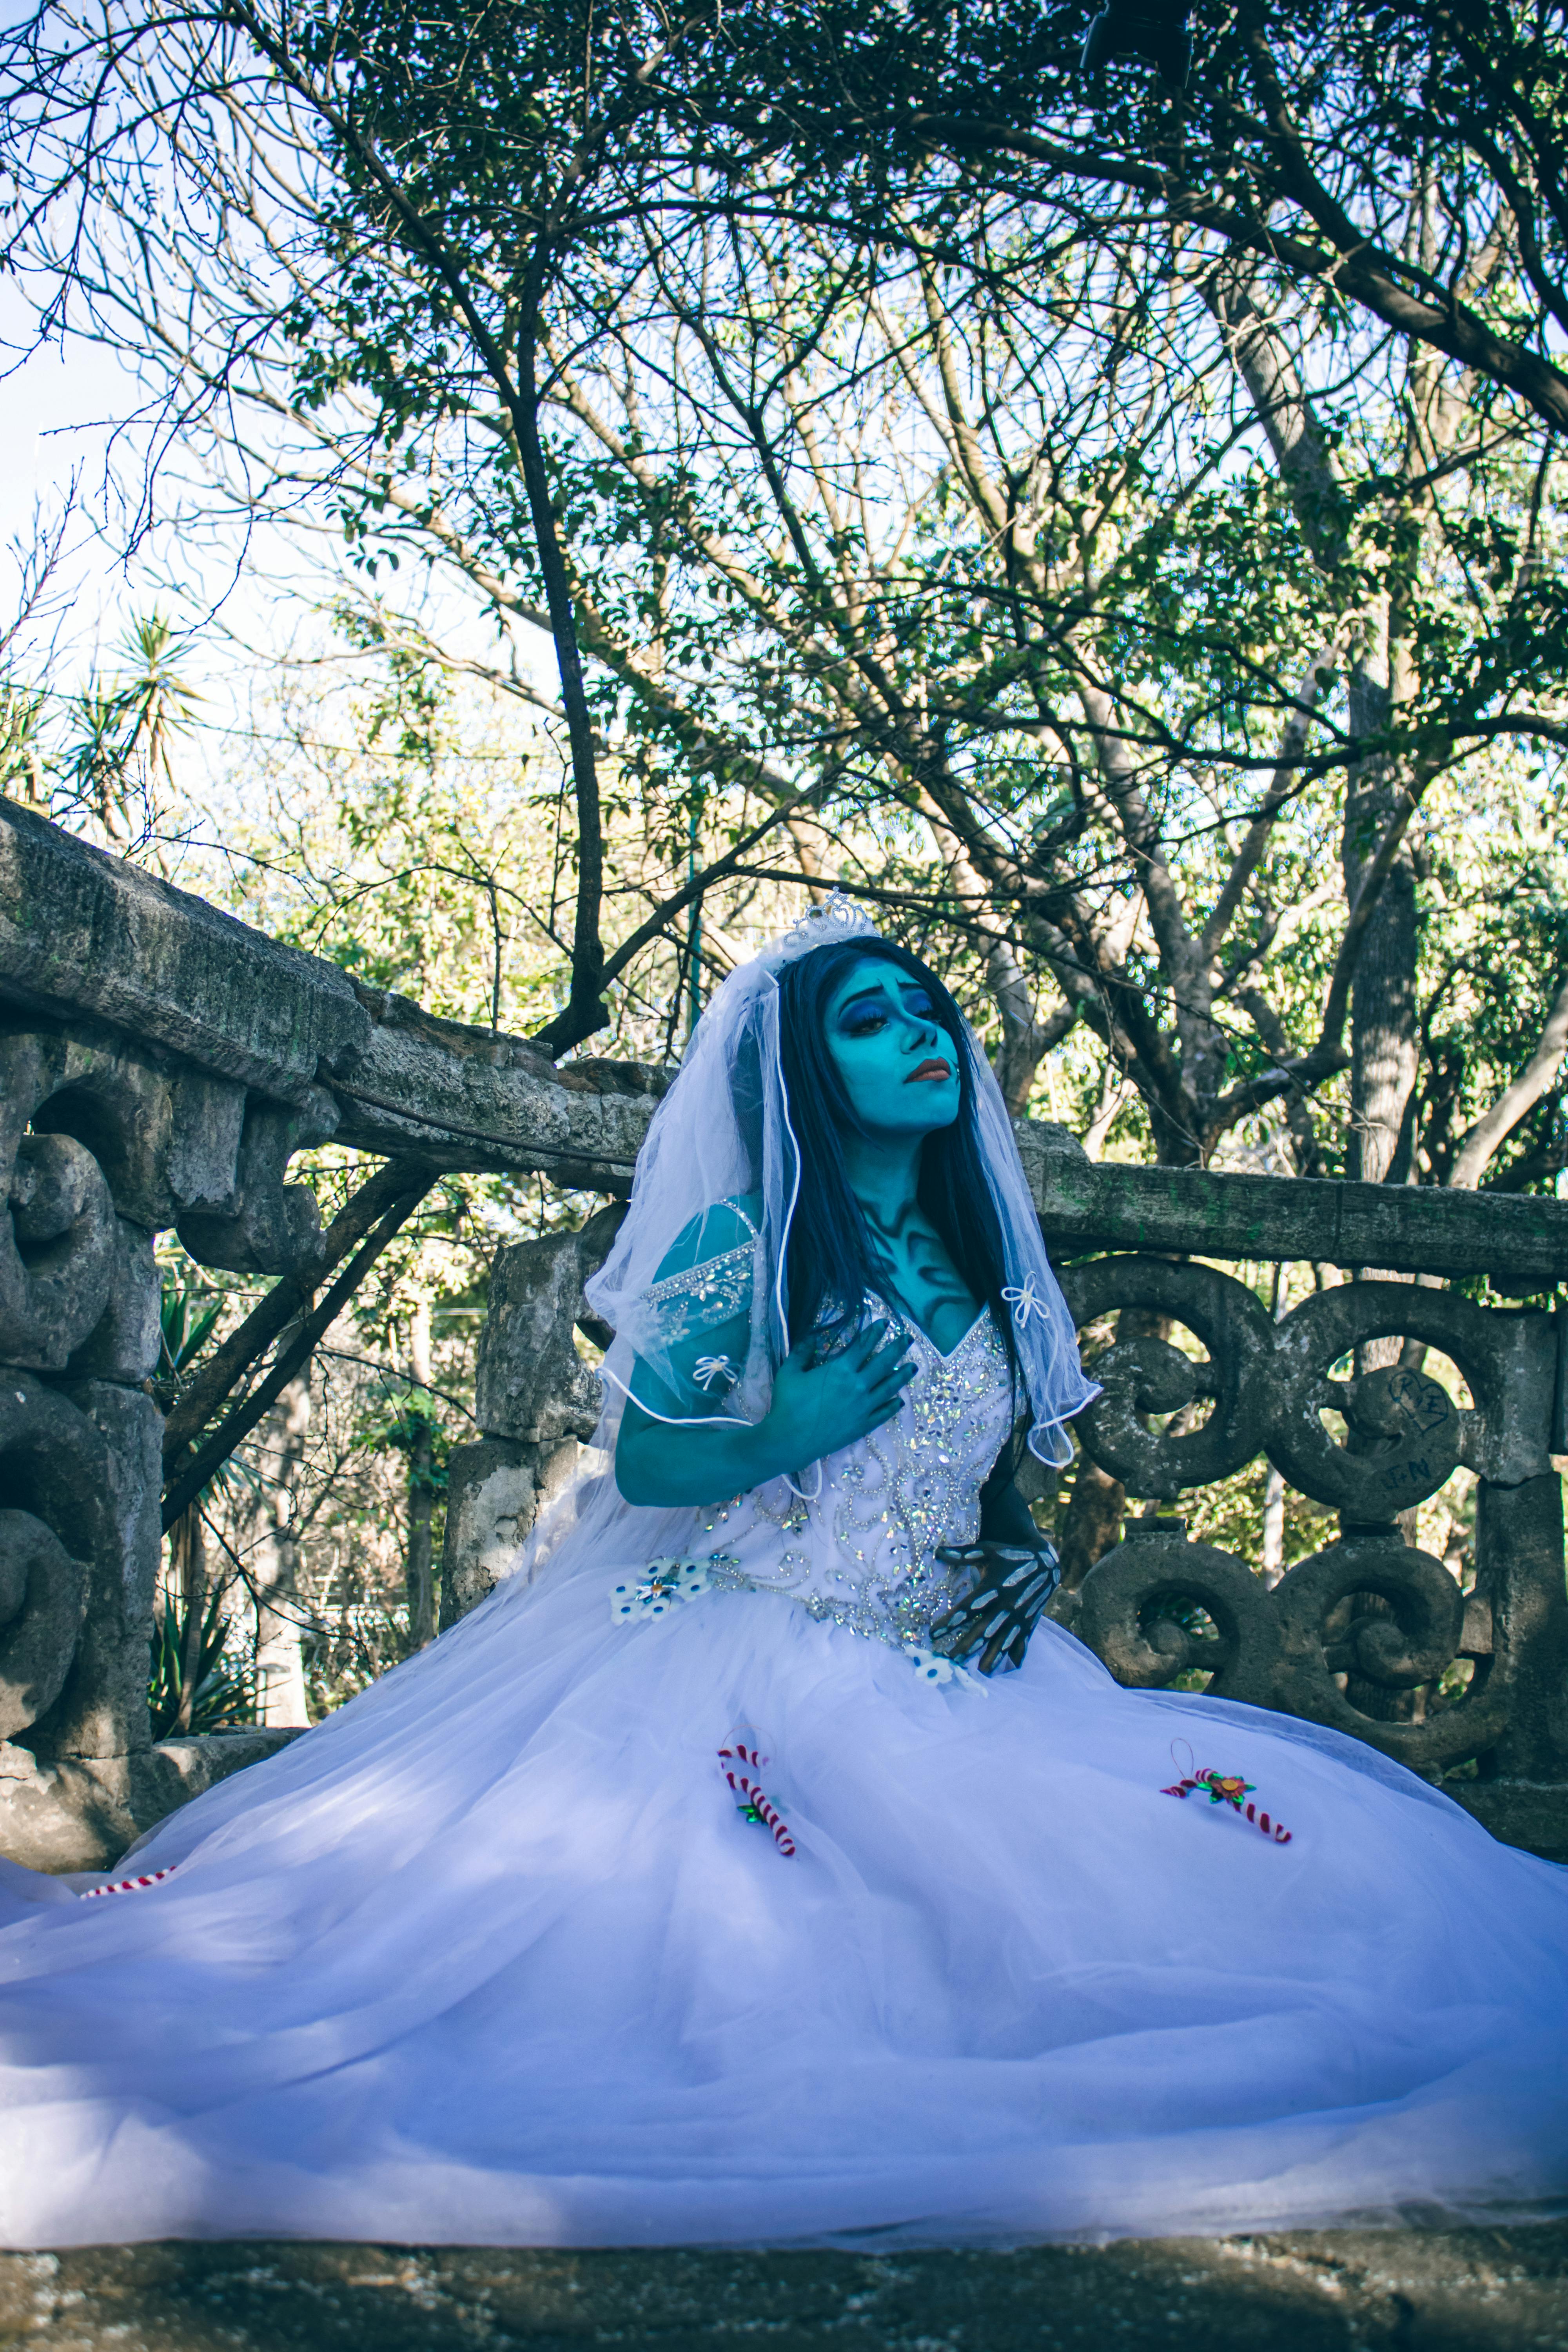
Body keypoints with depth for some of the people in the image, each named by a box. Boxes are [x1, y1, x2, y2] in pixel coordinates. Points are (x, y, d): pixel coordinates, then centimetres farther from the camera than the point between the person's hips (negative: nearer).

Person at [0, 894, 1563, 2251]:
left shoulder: (981, 1267, 14)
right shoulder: (742, 1246, -2)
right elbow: (641, 1465, -2)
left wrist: (1020, 1559, 2)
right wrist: (786, 1435, -16)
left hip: (947, 1671, 5)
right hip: (746, 1663, -4)